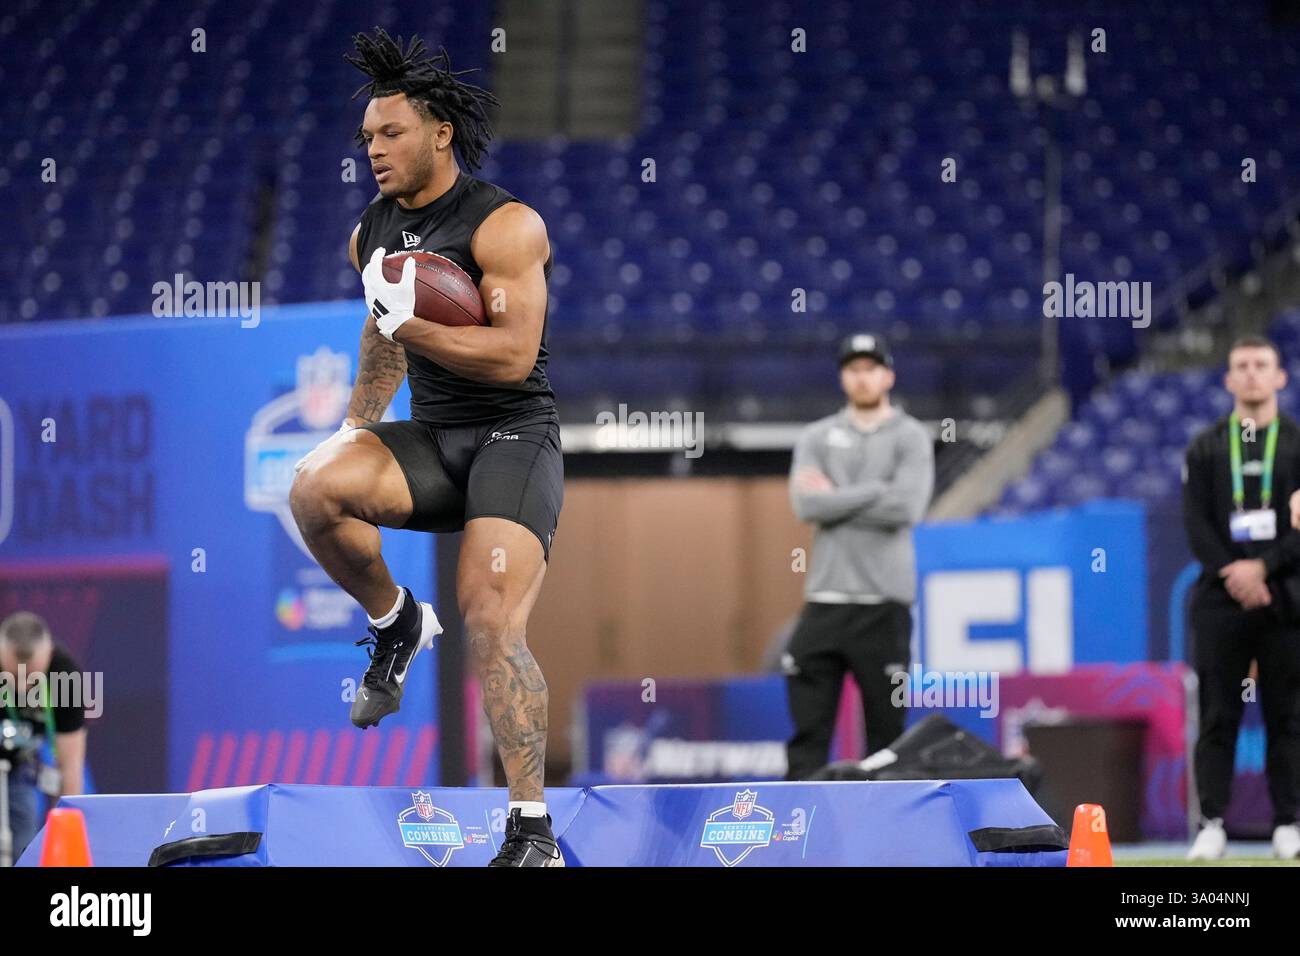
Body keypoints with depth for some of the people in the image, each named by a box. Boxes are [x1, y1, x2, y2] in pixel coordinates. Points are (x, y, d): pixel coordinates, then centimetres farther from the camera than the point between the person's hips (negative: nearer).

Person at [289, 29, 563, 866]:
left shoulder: (506, 226, -12)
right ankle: (395, 623, 1)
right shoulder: (373, 233, 10)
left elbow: (513, 355, -21)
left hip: (513, 438, -6)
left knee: (493, 624, -20)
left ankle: (534, 834, -15)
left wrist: (408, 322, -22)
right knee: (315, 487, -26)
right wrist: (358, 425, 17)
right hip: (429, 440, 6)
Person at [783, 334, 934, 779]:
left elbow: (905, 508, -13)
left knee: (886, 729, 1)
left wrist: (837, 498, -6)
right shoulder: (816, 437, 12)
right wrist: (877, 491, -9)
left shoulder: (910, 437, 4)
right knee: (808, 729, -2)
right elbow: (807, 504, -5)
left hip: (883, 604, -2)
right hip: (824, 603, 2)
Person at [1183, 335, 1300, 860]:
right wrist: (1233, 575, -11)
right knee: (1217, 715, -1)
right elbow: (1196, 525, 2)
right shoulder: (1205, 448, 10)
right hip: (1221, 600, 1)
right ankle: (1212, 825, 0)